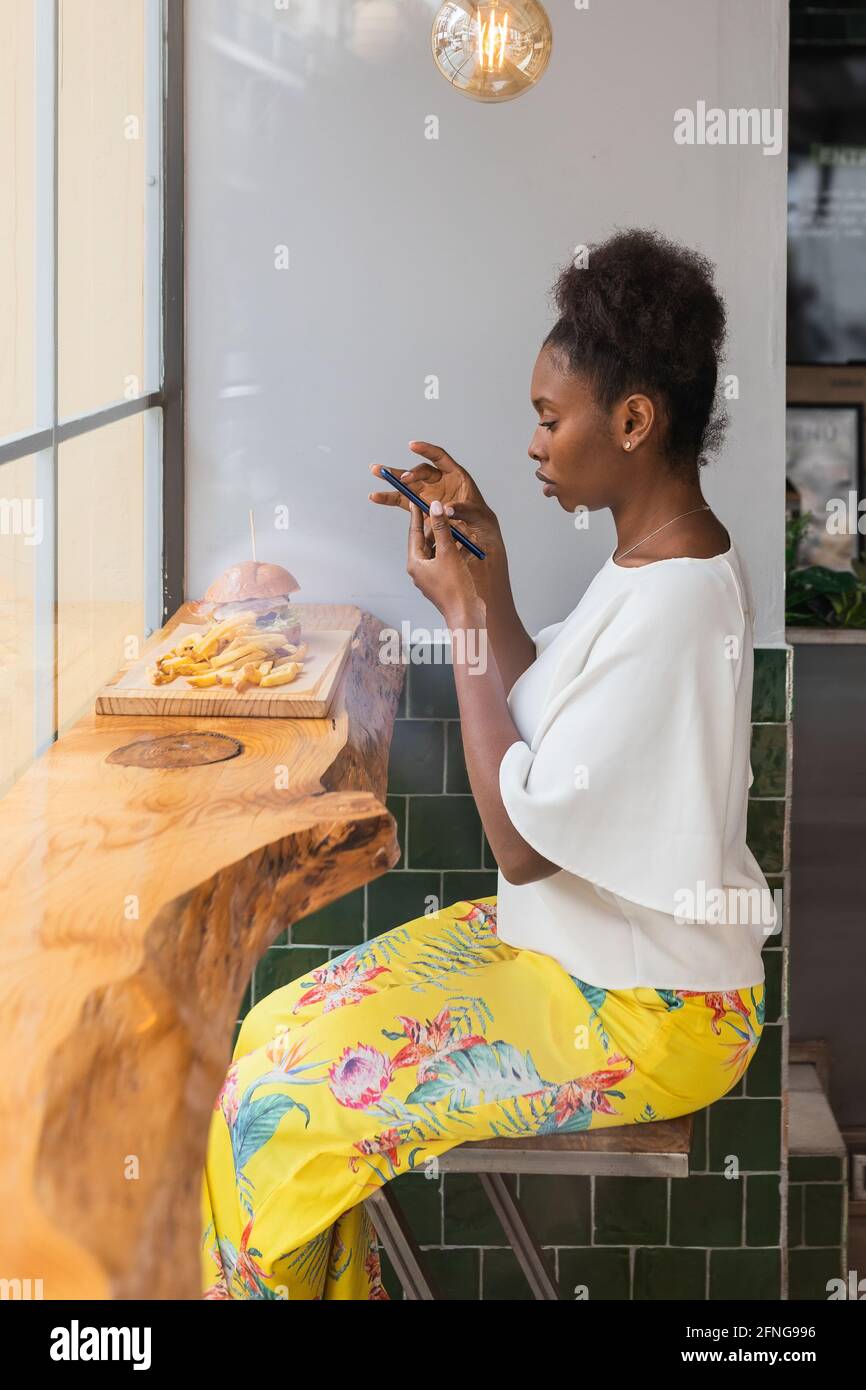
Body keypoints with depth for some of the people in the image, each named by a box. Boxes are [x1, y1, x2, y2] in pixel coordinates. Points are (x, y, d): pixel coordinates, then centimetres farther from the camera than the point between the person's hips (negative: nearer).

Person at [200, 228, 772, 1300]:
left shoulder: (674, 606, -28)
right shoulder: (657, 557, 3)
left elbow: (521, 839, -25)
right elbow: (549, 719, 14)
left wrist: (464, 613, -18)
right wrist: (487, 563, 3)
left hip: (642, 1012, -10)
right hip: (571, 941, 10)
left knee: (277, 1111, -11)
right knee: (278, 1029, 7)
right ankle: (336, 1279, 19)